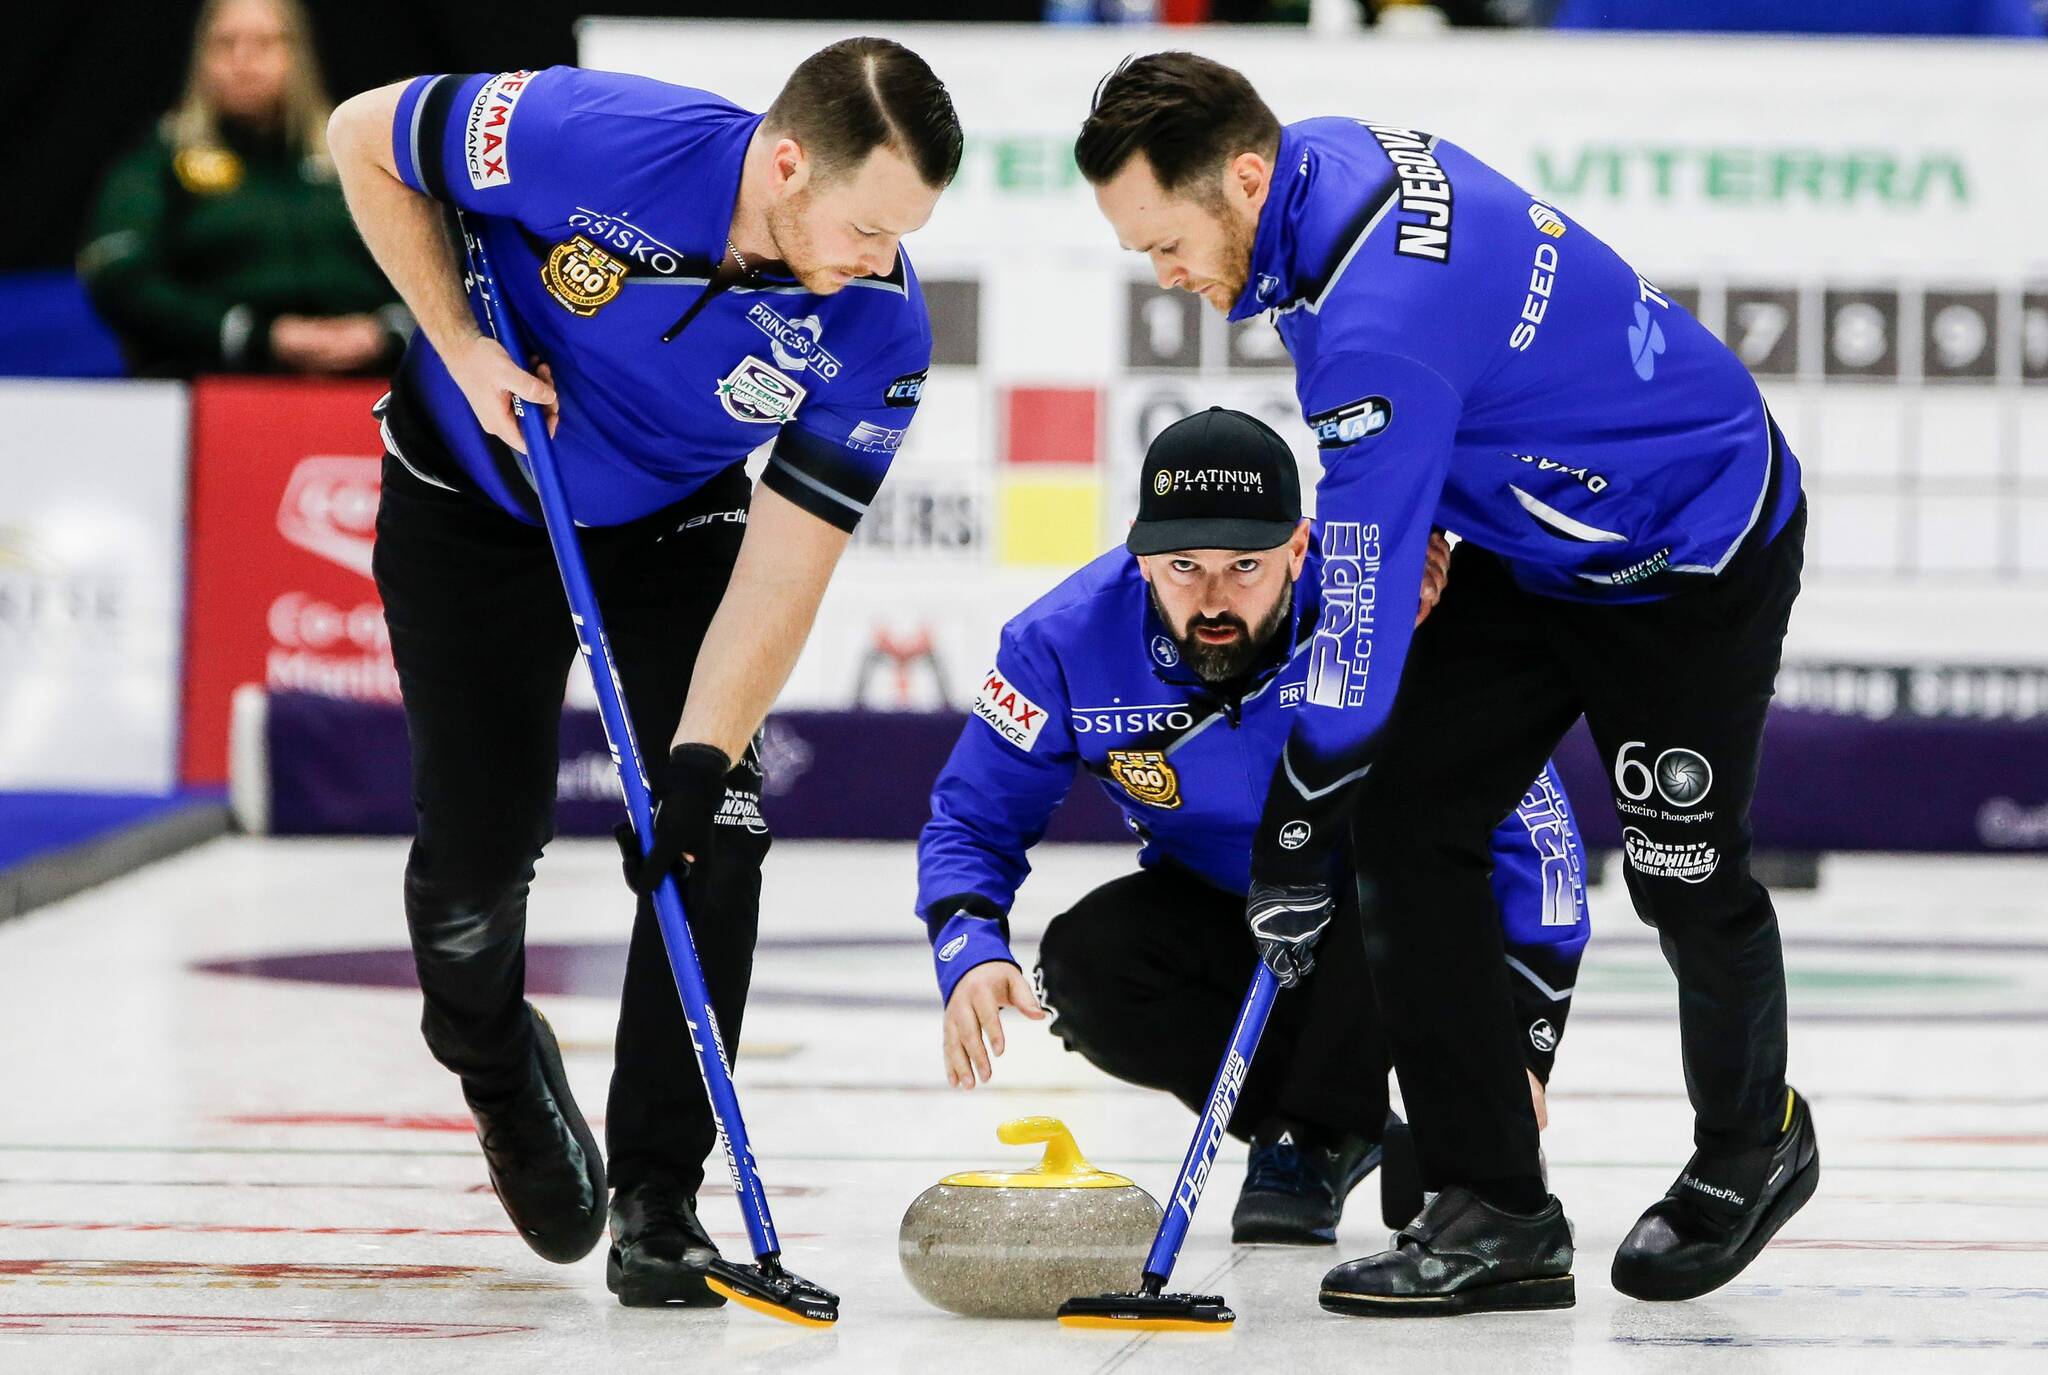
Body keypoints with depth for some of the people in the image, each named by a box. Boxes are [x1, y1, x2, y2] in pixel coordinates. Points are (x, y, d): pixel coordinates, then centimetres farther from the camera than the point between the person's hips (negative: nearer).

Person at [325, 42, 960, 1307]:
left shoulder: (878, 331, -27)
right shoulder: (590, 138, -34)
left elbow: (785, 565, -25)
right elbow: (367, 139, -17)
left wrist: (699, 760, -34)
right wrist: (464, 349, -20)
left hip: (678, 523, 2)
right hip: (473, 502, -1)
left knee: (712, 838, -14)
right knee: (480, 843, -3)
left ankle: (658, 1201, -4)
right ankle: (493, 1058, 32)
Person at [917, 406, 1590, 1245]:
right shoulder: (1067, 640, -22)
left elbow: (1528, 828, -27)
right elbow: (974, 819, -8)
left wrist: (1522, 1047, -33)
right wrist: (969, 954, -30)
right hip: (1218, 916, 3)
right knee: (1084, 963, -26)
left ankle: (1316, 1135, -11)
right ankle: (1356, 1136, -5)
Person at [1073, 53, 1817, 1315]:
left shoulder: (1383, 322, -37)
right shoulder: (1324, 159, -9)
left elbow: (1364, 608, -34)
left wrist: (1295, 839, -28)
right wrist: (1401, 523, 9)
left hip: (1694, 553, -9)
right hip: (1532, 536, 9)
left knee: (1687, 878, 4)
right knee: (1409, 823, -4)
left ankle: (1755, 1153, 34)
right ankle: (1496, 1215, -3)